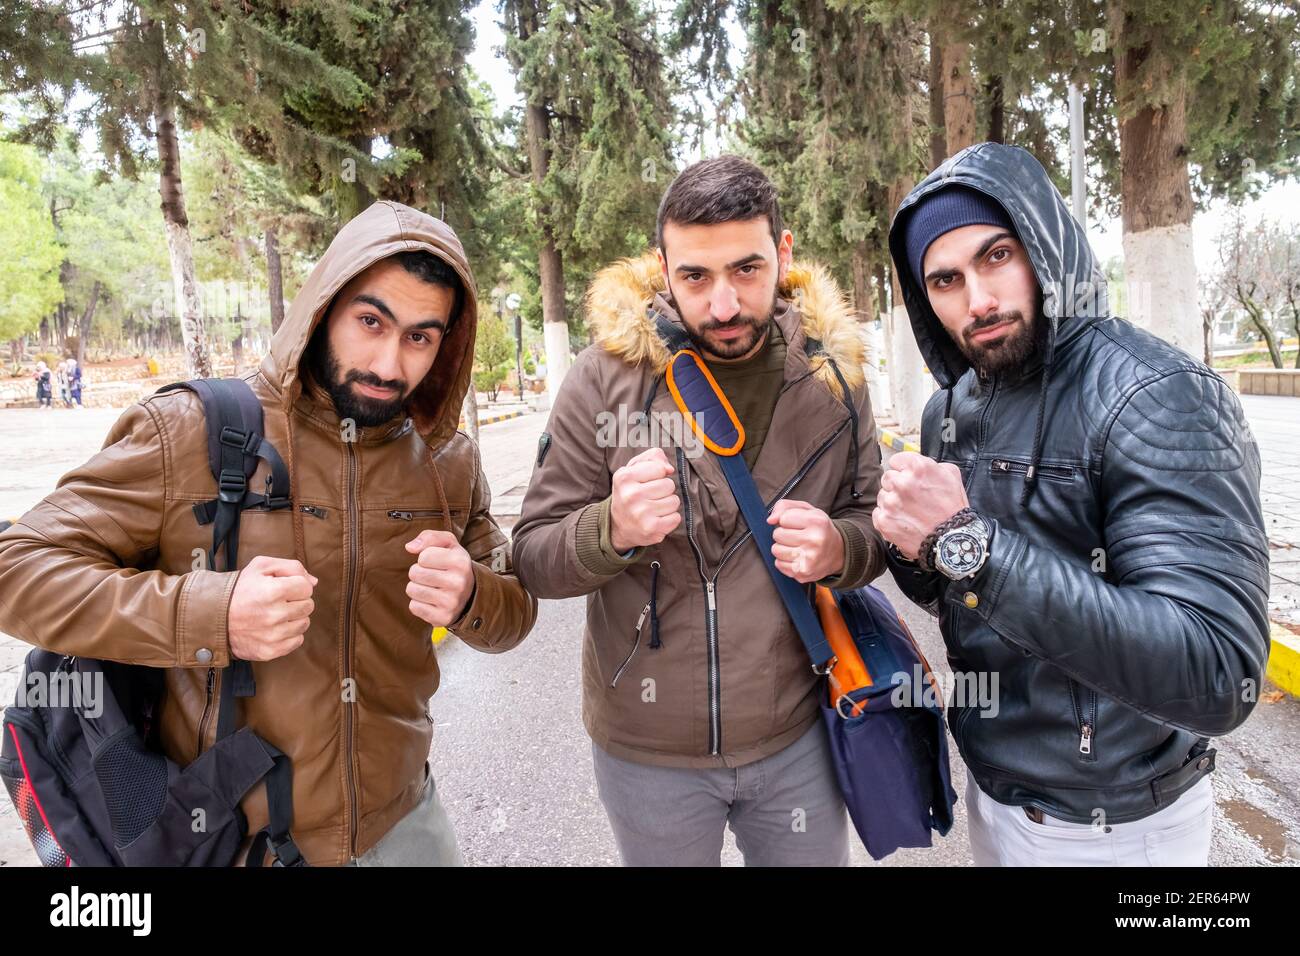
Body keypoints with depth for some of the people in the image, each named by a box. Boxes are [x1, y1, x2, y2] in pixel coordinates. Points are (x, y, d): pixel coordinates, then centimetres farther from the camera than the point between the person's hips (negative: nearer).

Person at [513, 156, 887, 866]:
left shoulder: (829, 372, -6)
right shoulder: (606, 376, -13)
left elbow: (874, 521, 4)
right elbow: (533, 558, -10)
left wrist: (839, 548, -19)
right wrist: (613, 528, -31)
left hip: (797, 736, 2)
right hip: (647, 750, -1)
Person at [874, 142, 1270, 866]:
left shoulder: (1159, 397, -23)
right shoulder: (950, 409, -1)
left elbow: (1218, 678, -31)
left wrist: (966, 541, -35)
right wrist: (914, 552, -14)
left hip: (1110, 830, -6)